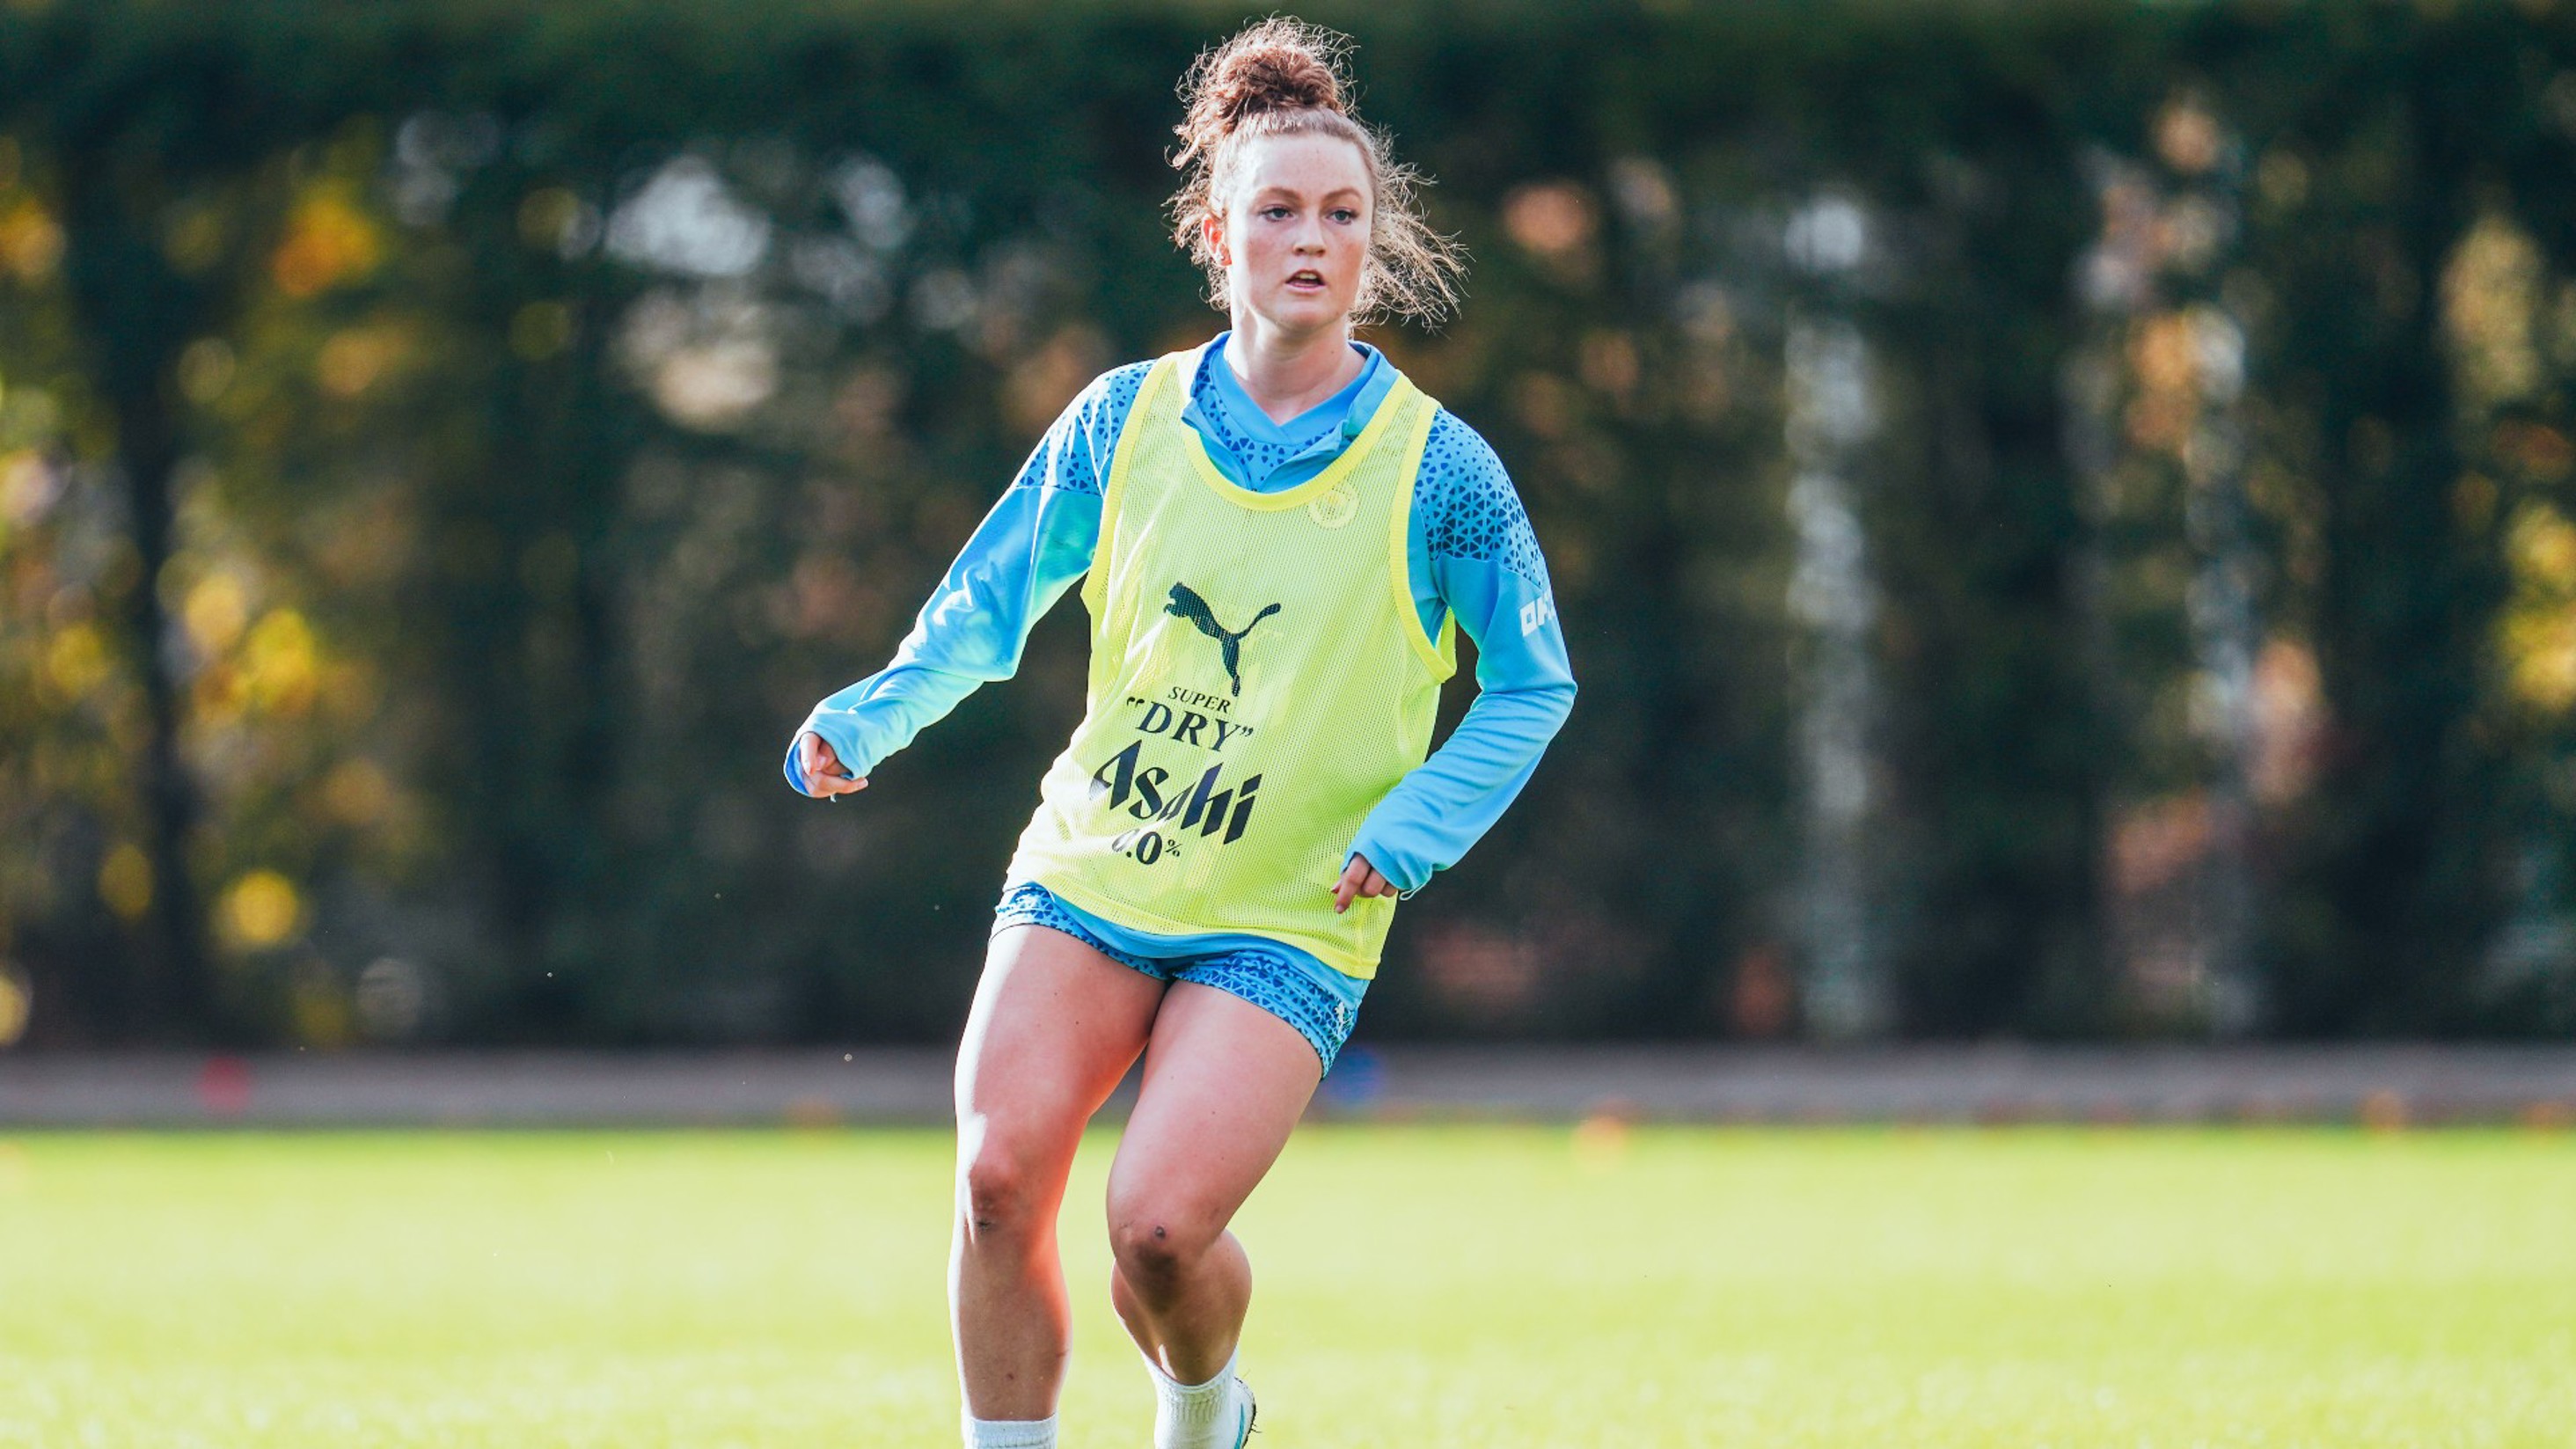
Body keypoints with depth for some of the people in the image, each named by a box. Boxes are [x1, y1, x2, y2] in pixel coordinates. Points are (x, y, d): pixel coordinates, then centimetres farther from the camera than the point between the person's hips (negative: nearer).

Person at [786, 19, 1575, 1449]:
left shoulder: (1434, 468, -4)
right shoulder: (1122, 419, 3)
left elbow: (1533, 686, 4)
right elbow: (984, 607, 12)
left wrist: (1410, 833, -10)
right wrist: (867, 719, -6)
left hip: (1284, 926, -3)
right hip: (1087, 872, 3)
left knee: (1159, 1223, -18)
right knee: (999, 1175, -17)